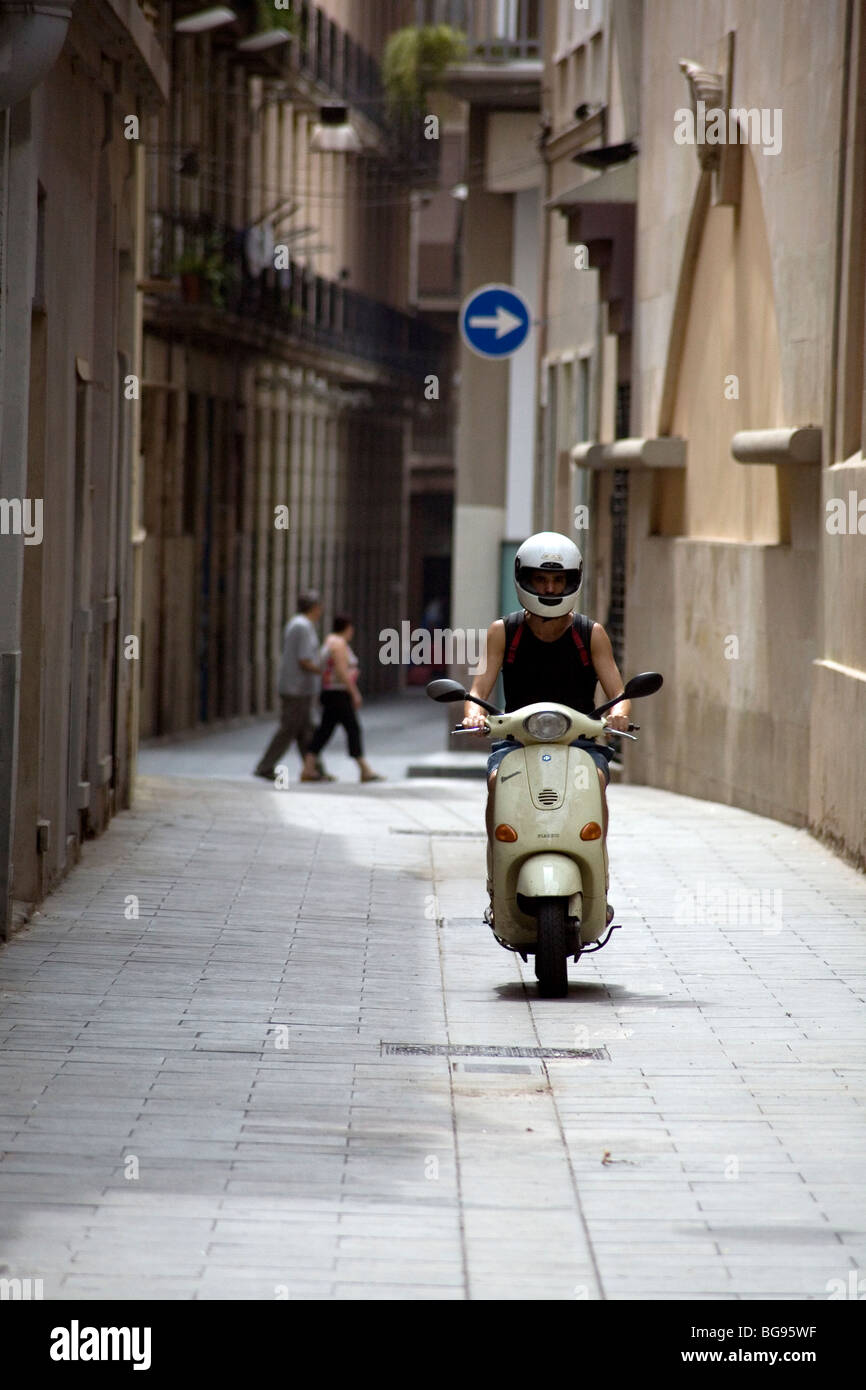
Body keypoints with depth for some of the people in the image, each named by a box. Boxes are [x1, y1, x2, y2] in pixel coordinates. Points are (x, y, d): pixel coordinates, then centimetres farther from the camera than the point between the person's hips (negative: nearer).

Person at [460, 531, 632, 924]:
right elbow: (479, 687, -1)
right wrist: (474, 712, -25)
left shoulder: (591, 634, 6)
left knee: (594, 778, -34)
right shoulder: (503, 632, 7)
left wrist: (619, 711, -25)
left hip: (580, 740, 0)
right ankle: (498, 886, -26)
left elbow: (618, 694, 0)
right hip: (517, 740, 0)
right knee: (499, 779, -33)